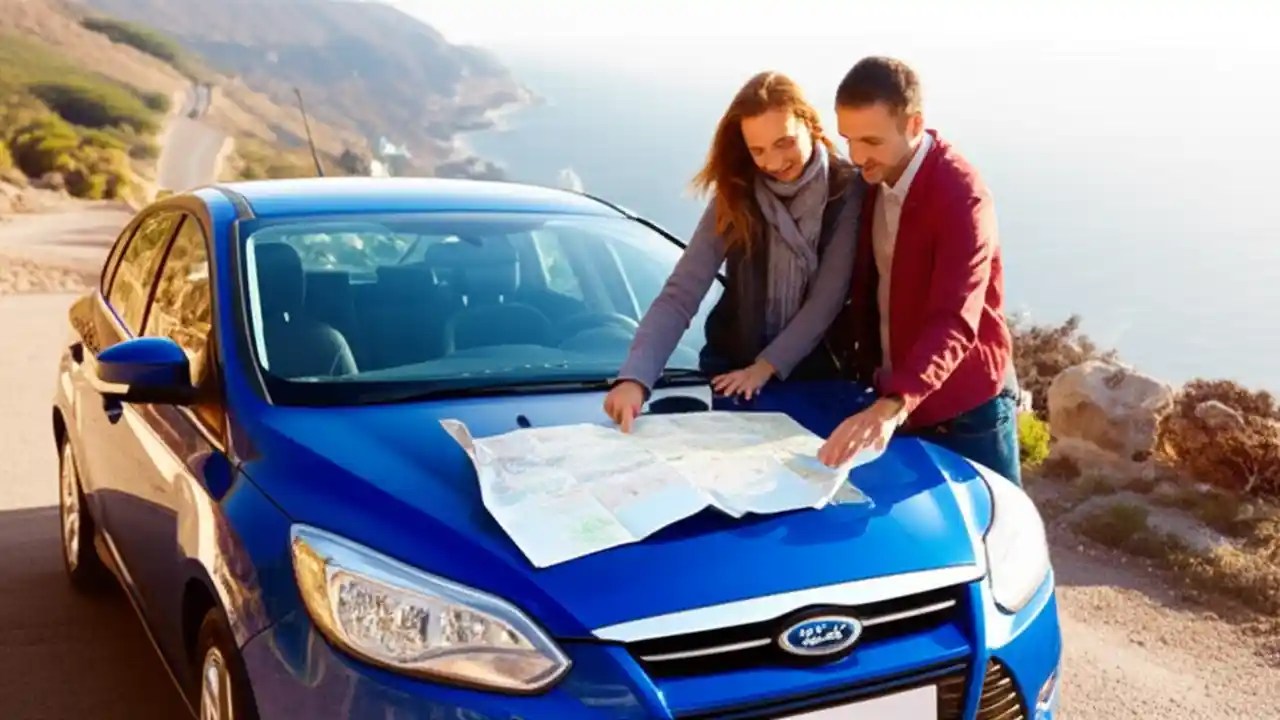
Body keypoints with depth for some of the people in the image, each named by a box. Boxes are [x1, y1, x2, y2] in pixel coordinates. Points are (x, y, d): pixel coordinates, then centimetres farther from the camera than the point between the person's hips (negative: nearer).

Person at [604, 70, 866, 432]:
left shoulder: (848, 190, -14)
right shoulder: (736, 195, -10)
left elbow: (828, 298, -17)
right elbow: (679, 295, -19)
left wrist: (766, 366, -23)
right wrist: (635, 378, -32)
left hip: (814, 371, -1)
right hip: (732, 365, 1)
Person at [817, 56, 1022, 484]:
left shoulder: (961, 199, -24)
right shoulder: (874, 180, -1)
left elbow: (954, 323, -36)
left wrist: (892, 406, -50)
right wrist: (853, 357, 3)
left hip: (964, 411, -6)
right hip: (893, 401, 7)